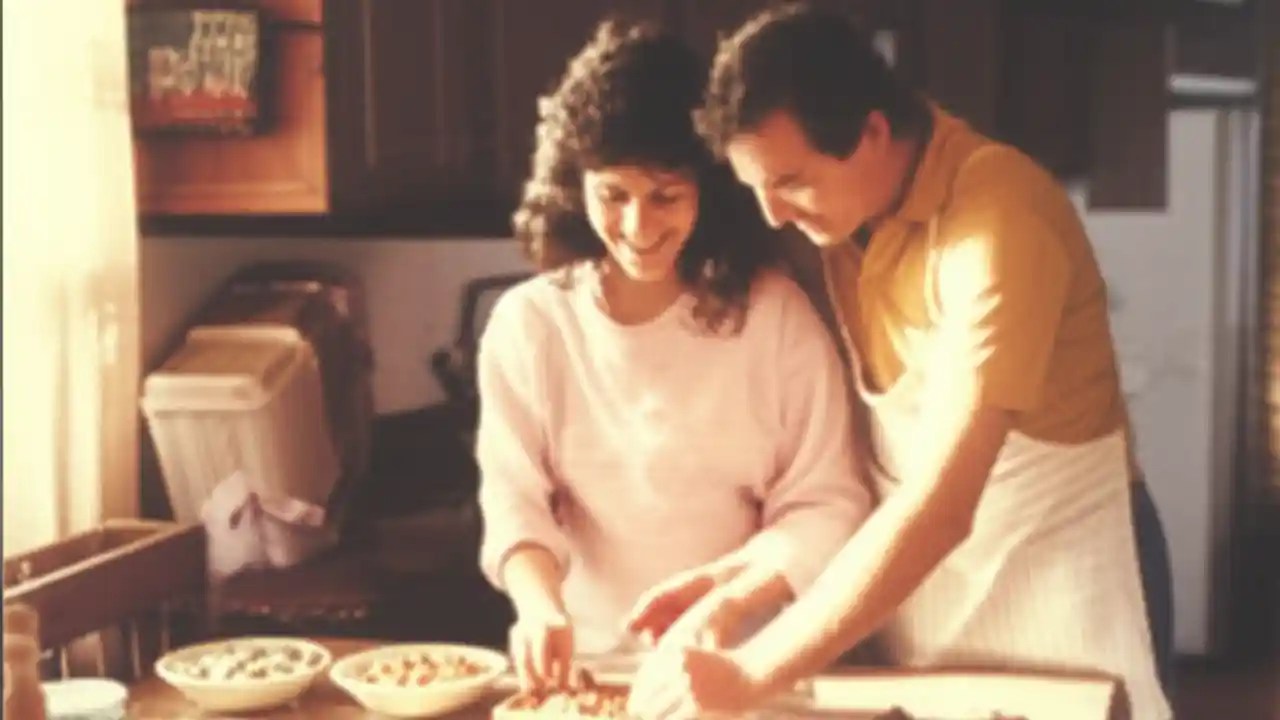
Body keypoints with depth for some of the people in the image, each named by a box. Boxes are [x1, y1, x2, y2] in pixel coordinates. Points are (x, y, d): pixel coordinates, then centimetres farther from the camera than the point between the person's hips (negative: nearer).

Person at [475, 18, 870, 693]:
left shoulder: (776, 313, -2)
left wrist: (723, 598, -20)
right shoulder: (527, 323, 2)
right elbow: (514, 500, -3)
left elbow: (826, 507, -3)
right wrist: (539, 604, -23)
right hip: (591, 658, 1)